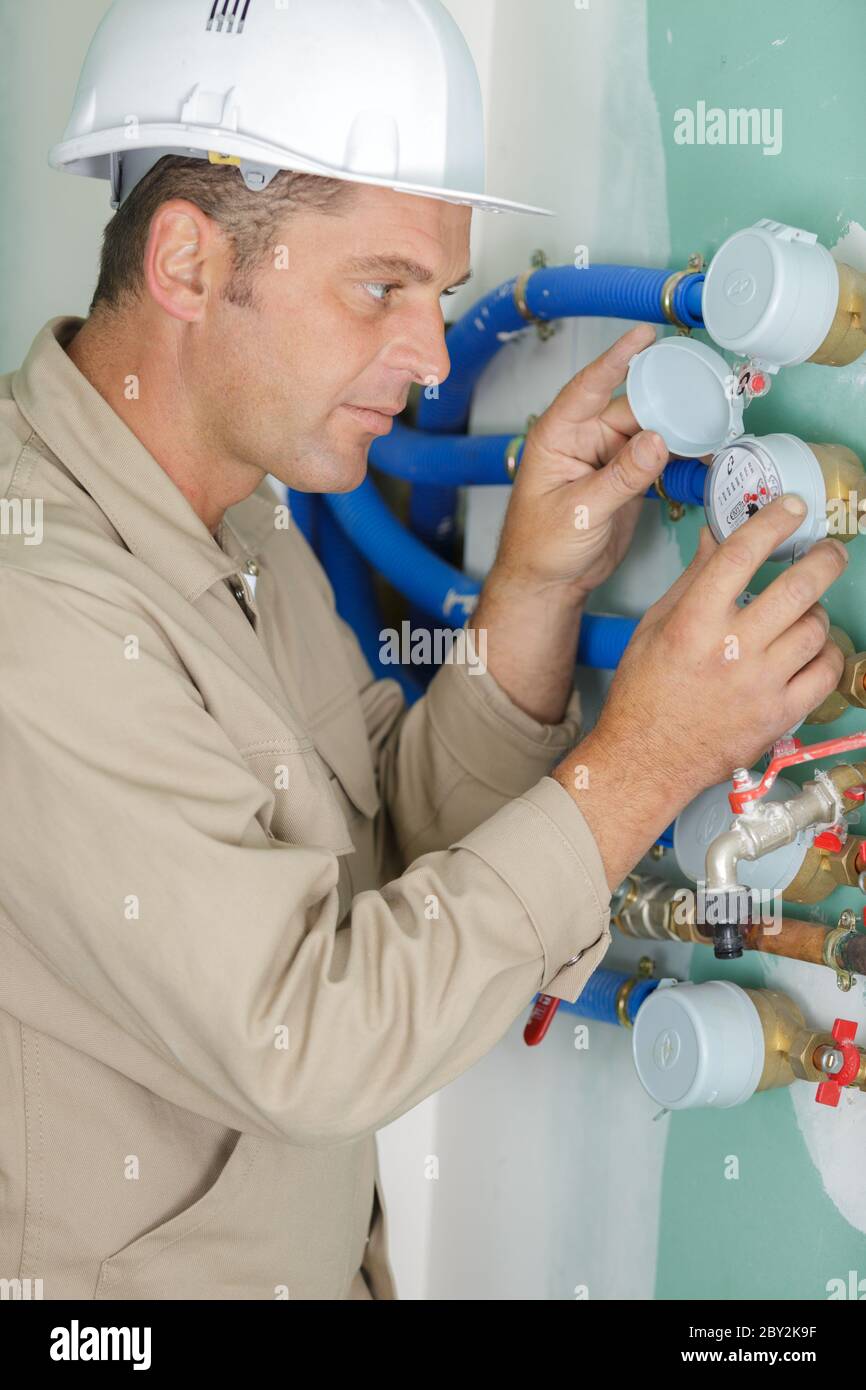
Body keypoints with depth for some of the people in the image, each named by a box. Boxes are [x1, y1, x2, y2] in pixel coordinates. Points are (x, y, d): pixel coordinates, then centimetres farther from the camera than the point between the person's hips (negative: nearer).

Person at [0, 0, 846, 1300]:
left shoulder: (240, 514, 0)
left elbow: (402, 847, 1)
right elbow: (300, 1041, -28)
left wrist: (536, 592, -13)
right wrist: (646, 759, -27)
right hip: (120, 1275, -8)